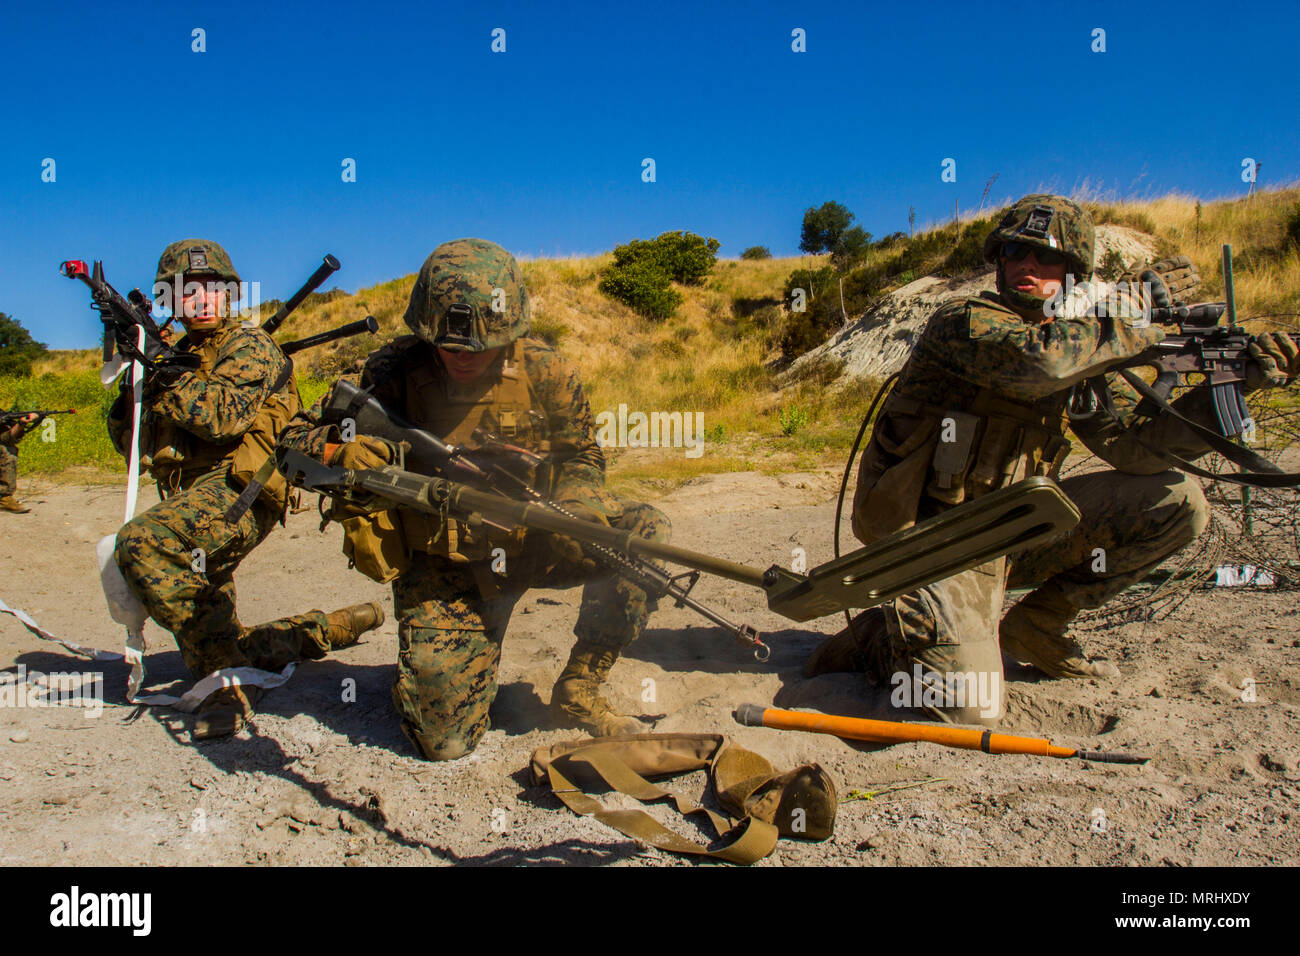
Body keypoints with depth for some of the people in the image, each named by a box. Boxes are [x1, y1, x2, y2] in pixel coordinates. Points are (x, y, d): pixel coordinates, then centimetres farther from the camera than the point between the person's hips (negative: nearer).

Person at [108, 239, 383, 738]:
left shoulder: (249, 345, 0)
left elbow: (220, 415, -19)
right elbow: (133, 445, 20)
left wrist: (162, 375, -8)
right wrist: (130, 381, 4)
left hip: (237, 490, -8)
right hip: (194, 500, 9)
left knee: (140, 544, -34)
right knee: (212, 637, 8)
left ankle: (226, 678, -26)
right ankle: (328, 628, 24)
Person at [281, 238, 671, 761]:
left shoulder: (543, 371, -9)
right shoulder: (395, 370, -12)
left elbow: (581, 458, 5)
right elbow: (295, 439, -7)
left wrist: (571, 509, -19)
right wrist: (339, 451, -31)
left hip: (528, 541, 2)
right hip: (441, 565, -1)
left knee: (643, 531, -24)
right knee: (443, 740, -10)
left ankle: (578, 690, -6)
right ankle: (425, 670, 28)